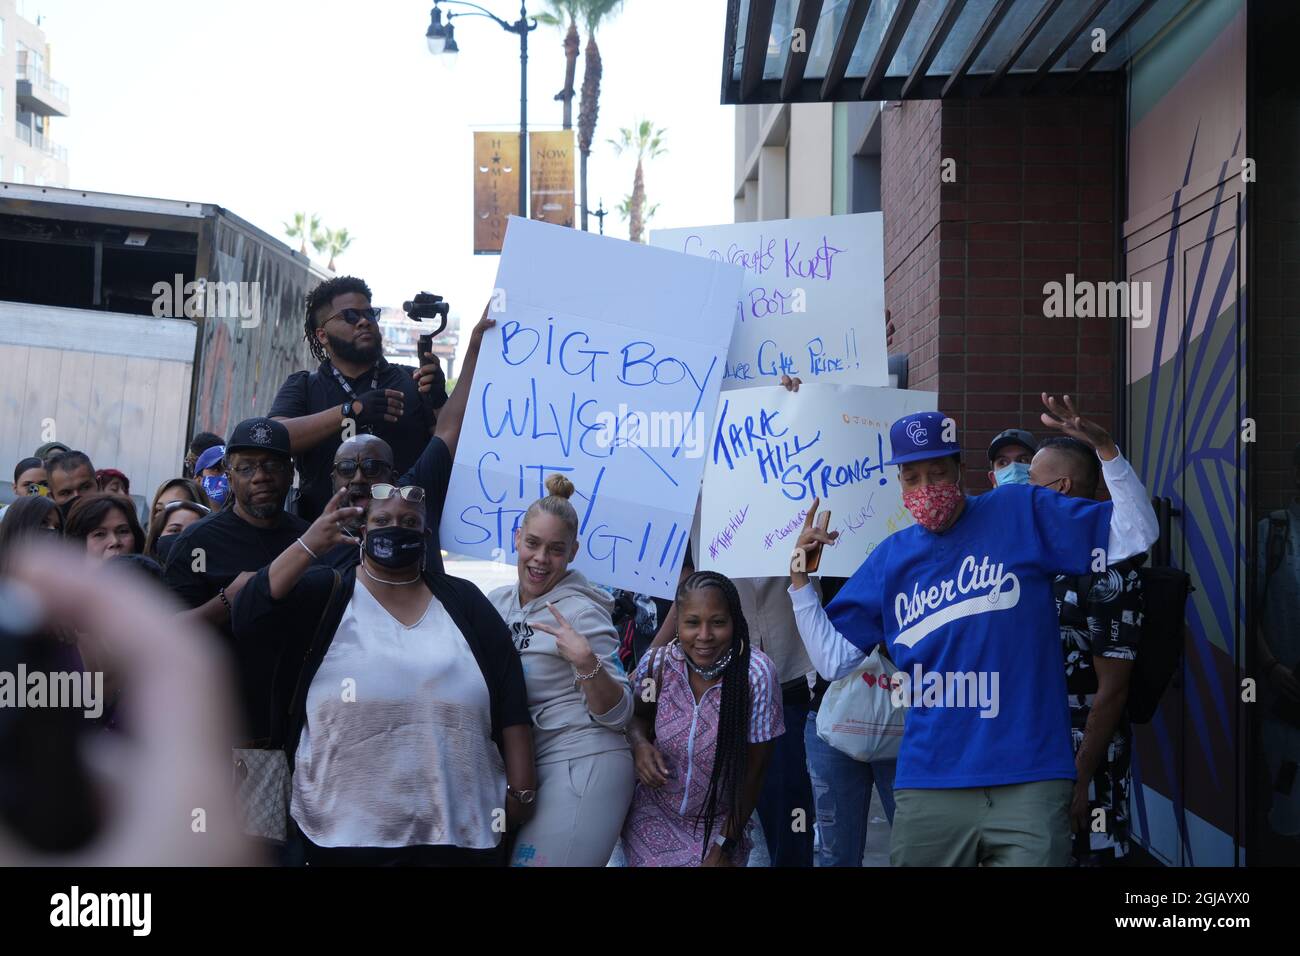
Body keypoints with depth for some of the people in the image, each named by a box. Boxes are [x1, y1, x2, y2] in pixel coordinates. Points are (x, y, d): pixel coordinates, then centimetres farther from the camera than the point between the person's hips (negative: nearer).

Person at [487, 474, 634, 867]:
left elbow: (618, 715, -14)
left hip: (581, 768, -7)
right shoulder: (497, 603, 7)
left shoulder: (582, 612, -11)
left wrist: (586, 662, -29)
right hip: (516, 770, 7)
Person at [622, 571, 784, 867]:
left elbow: (753, 771, -15)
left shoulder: (755, 674, -24)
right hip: (654, 818, 2)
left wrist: (725, 847, -11)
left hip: (719, 825, -2)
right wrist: (640, 744, -16)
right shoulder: (657, 663, -16)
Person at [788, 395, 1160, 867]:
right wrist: (800, 580, 1)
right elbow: (832, 659, 13)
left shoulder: (1022, 513, 3)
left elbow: (1135, 537, -1)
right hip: (928, 788, 3)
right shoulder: (890, 558, 11)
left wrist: (1104, 448, -12)